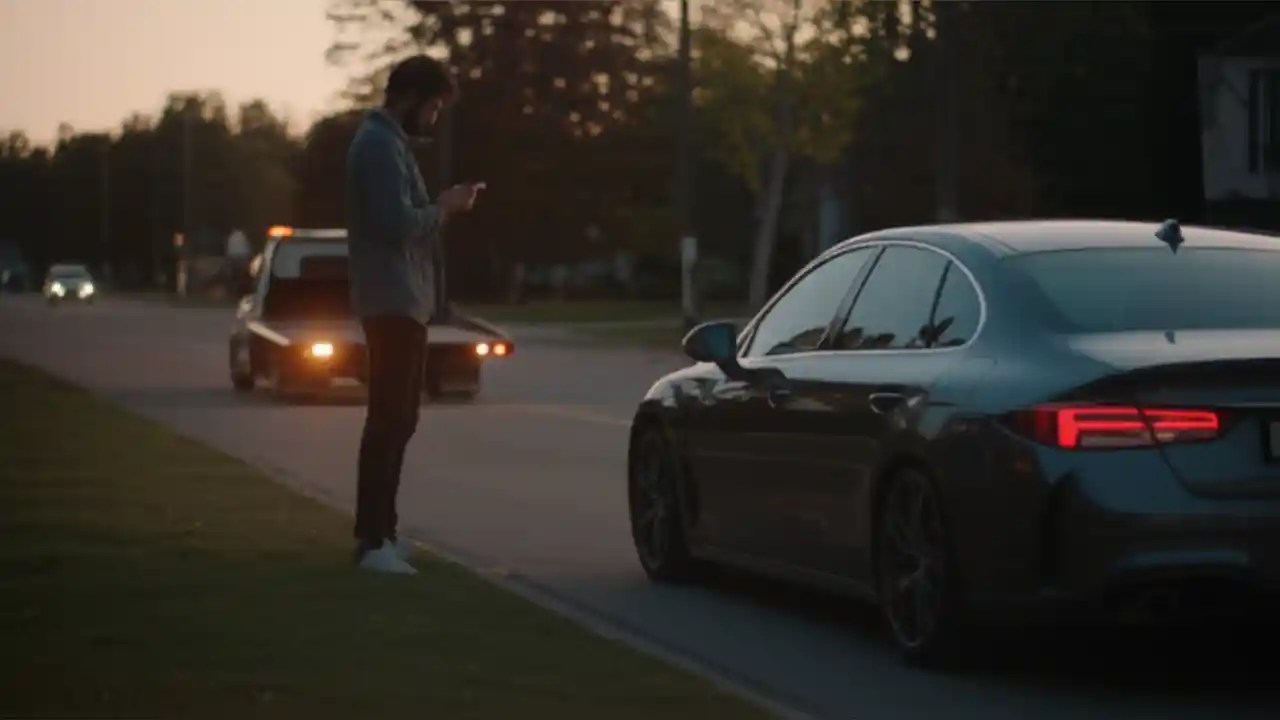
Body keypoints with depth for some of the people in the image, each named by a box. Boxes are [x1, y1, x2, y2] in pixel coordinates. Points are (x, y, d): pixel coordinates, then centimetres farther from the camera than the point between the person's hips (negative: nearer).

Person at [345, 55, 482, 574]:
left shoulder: (390, 142, 18)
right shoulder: (379, 144, -15)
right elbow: (398, 223, -23)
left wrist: (441, 208, 7)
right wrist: (445, 207, -9)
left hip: (405, 302, 11)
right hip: (392, 302, -11)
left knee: (398, 418, 14)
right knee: (389, 419, -13)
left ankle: (380, 531, 19)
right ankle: (372, 540, -15)